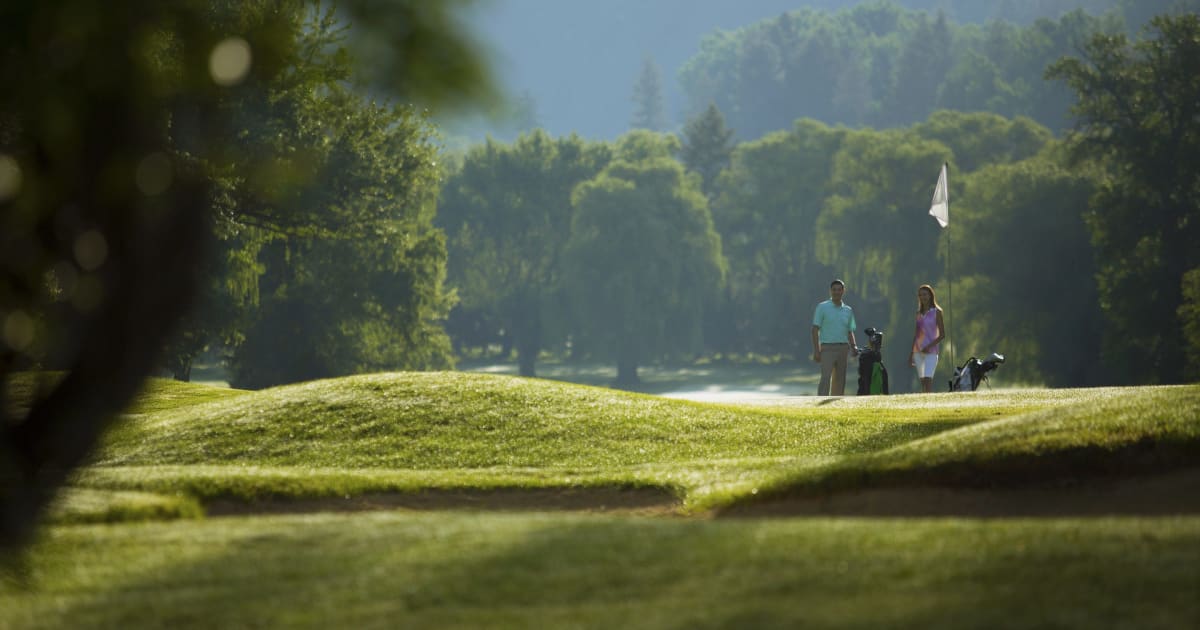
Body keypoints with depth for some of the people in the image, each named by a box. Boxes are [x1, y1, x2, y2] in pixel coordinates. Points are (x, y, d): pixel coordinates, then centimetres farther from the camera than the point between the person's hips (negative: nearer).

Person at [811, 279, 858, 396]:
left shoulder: (848, 310, 14)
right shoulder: (822, 307, 0)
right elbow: (815, 329, -3)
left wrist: (853, 347, 1)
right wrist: (816, 350, -12)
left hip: (843, 349, 5)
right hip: (827, 348, -5)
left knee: (840, 381, 6)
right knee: (826, 378, -18)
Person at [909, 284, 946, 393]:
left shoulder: (936, 312, -2)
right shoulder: (919, 313, 13)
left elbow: (942, 335, -5)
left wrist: (929, 346, -17)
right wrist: (911, 355, 15)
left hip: (931, 351, -6)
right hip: (918, 351, 6)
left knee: (928, 379, -18)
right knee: (922, 381, 6)